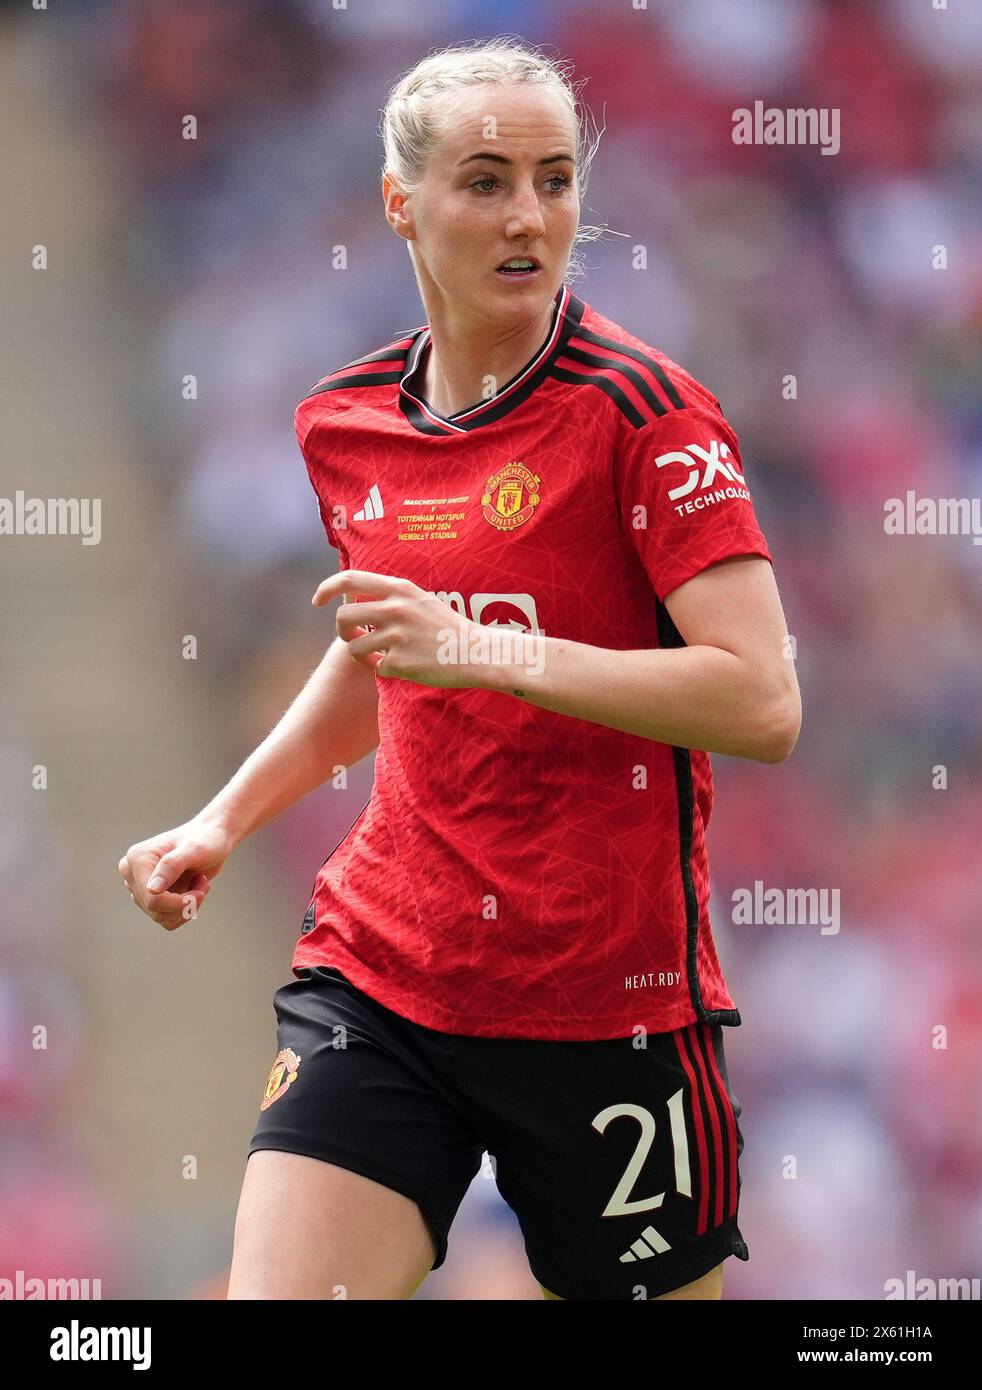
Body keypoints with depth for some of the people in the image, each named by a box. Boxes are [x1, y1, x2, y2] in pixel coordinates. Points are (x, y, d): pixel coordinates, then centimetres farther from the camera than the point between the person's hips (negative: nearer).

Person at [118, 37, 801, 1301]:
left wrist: (488, 648, -25)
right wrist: (224, 821, 18)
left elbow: (762, 705, -20)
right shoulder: (342, 424, 9)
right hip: (378, 979, 4)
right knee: (274, 1292, -12)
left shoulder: (641, 411, -10)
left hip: (609, 1001, -4)